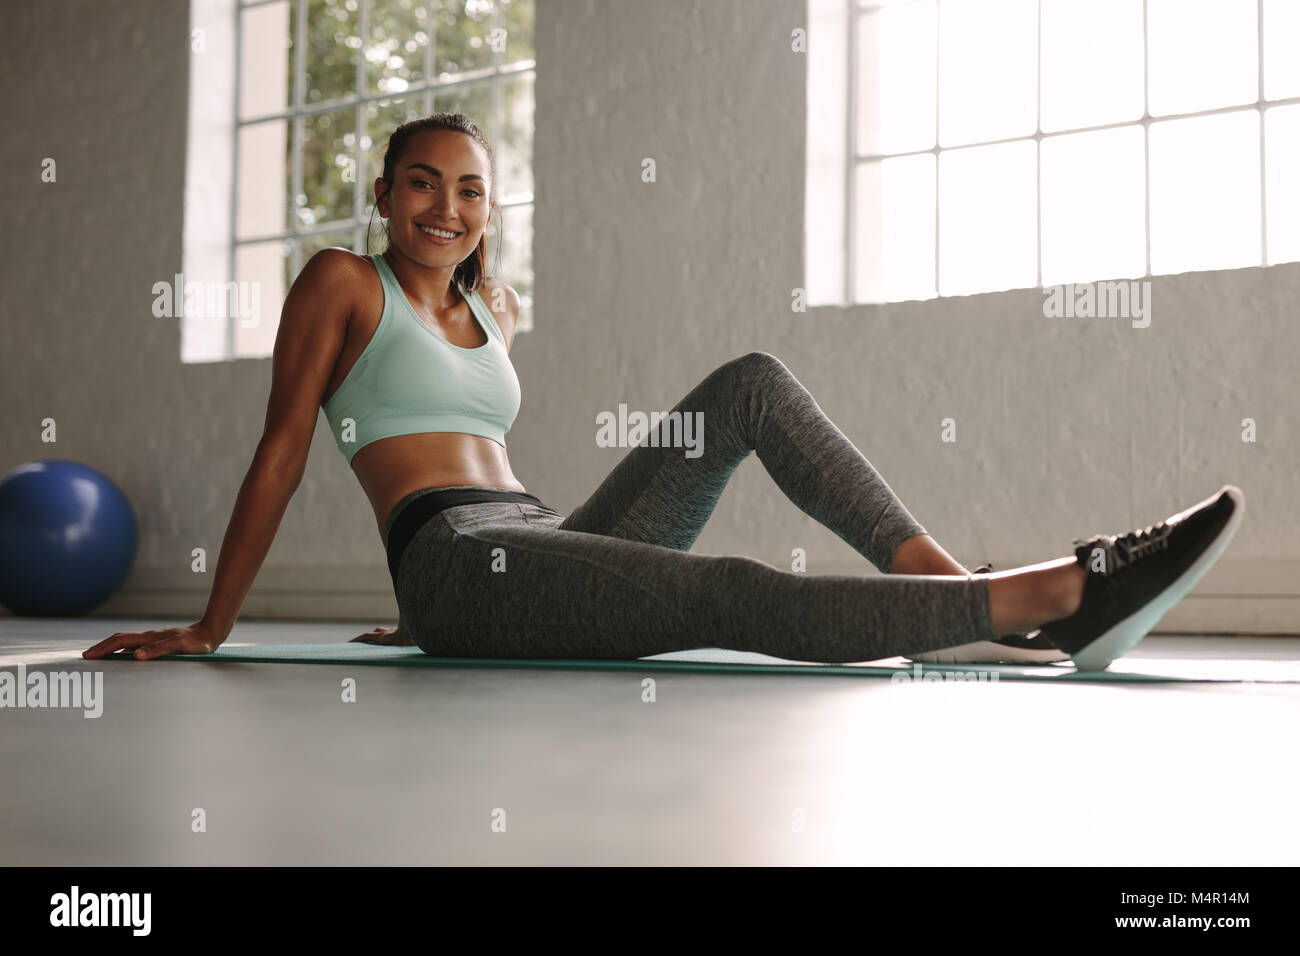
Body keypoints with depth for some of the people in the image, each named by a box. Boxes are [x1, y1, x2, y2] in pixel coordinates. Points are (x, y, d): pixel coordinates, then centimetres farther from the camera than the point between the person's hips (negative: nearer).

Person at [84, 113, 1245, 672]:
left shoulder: (488, 316, 24)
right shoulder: (343, 284, 5)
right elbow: (283, 449, 1)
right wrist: (210, 628, 0)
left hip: (544, 545, 7)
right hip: (460, 566, -7)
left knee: (754, 383, -7)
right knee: (741, 596, -28)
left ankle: (959, 588, -20)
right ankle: (1059, 590, -34)